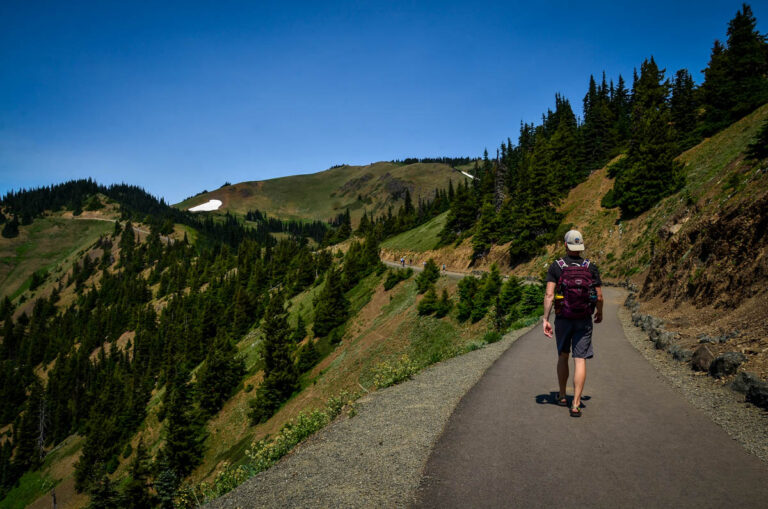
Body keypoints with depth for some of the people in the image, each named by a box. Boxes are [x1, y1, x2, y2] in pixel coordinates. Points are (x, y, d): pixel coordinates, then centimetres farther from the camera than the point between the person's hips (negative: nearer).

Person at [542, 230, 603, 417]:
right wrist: (599, 312, 19)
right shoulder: (591, 267, -2)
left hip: (562, 319, 0)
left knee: (563, 356, 18)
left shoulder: (556, 266, -6)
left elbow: (549, 294, -14)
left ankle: (562, 396, 31)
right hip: (584, 320, 0)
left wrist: (545, 320, -12)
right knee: (580, 360, 0)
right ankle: (576, 404, -6)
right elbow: (599, 297, -1)